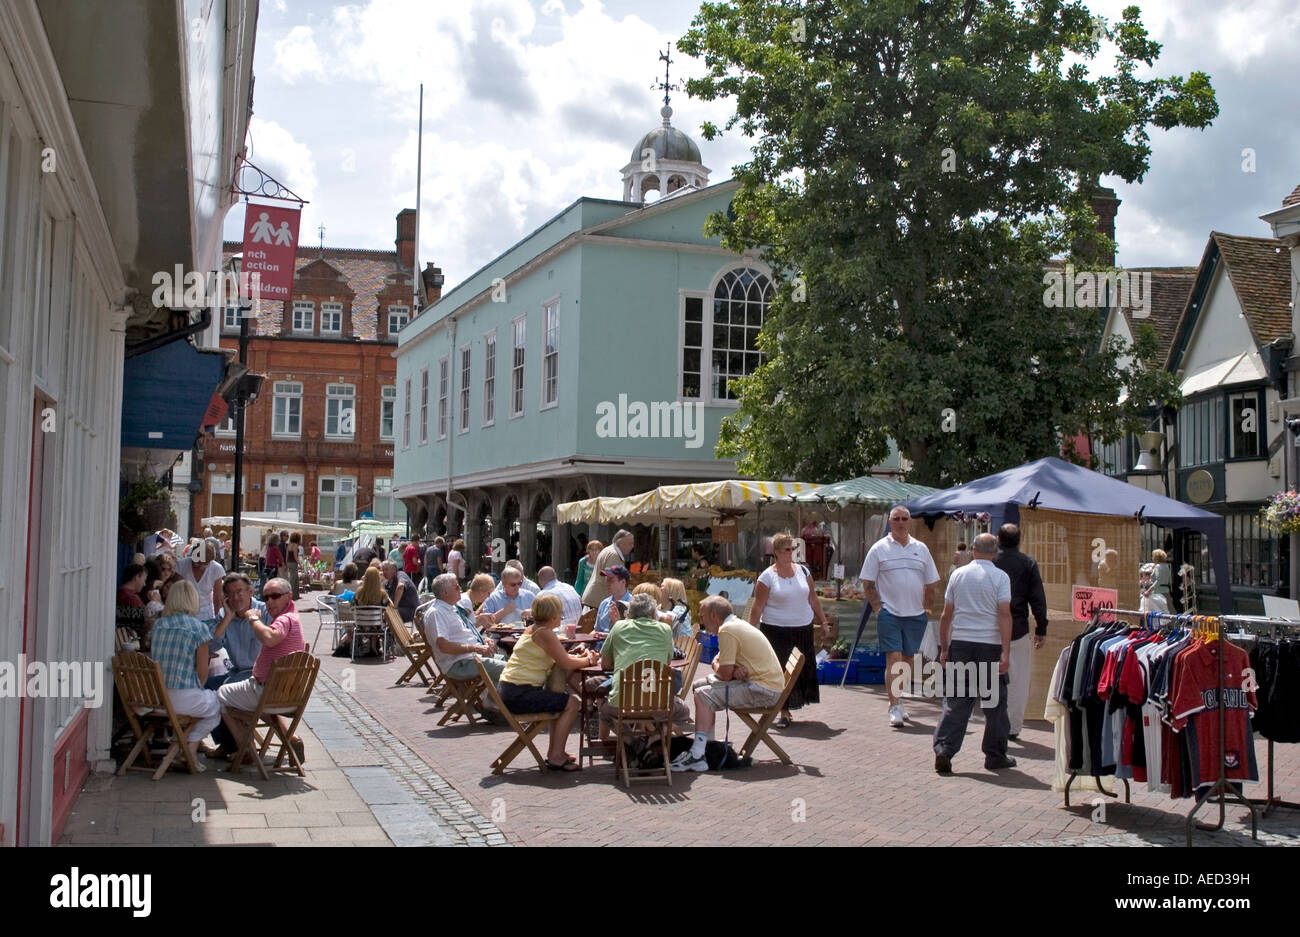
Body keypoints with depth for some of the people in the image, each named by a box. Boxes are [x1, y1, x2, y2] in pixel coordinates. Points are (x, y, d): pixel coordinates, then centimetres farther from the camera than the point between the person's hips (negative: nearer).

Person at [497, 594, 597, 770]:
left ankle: (554, 752, 28)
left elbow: (561, 657, 22)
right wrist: (588, 660, 1)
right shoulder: (544, 633, -14)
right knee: (571, 703, -8)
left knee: (561, 701, 25)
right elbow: (566, 664, -16)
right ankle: (556, 757, -3)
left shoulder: (531, 629, 15)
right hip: (519, 694, -11)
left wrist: (580, 657, 8)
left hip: (508, 690, 11)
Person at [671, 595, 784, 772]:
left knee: (703, 695, -20)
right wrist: (734, 670, -6)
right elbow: (718, 662, 17)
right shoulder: (736, 624, 14)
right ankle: (708, 743, 17)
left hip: (763, 691, -10)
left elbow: (725, 674, -19)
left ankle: (697, 756, -25)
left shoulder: (727, 630, -18)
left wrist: (724, 669, 6)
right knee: (699, 686, 15)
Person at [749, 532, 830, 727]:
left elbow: (813, 600, 16)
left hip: (803, 629, 5)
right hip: (776, 631, -5)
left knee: (804, 669, 7)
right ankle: (784, 712, 2)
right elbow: (757, 607, -5)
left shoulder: (803, 571, 8)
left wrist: (823, 622, 14)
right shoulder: (767, 577, -5)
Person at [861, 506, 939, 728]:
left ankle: (897, 699, 26)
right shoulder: (879, 548, 0)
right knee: (894, 659, -11)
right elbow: (867, 582, 2)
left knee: (907, 659, 10)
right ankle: (895, 707, -10)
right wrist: (878, 607, -5)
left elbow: (930, 584, 15)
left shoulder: (921, 549, 10)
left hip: (915, 614, 4)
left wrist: (925, 609, 8)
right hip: (889, 612, -4)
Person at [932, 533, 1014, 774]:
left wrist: (944, 648, 16)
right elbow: (1004, 614, -11)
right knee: (994, 702, 9)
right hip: (990, 645, -3)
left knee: (955, 701, 3)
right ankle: (995, 756, 17)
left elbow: (946, 615, 9)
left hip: (960, 643, 3)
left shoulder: (958, 574, 8)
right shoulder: (1000, 577, -2)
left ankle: (943, 750, -9)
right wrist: (1005, 653, -13)